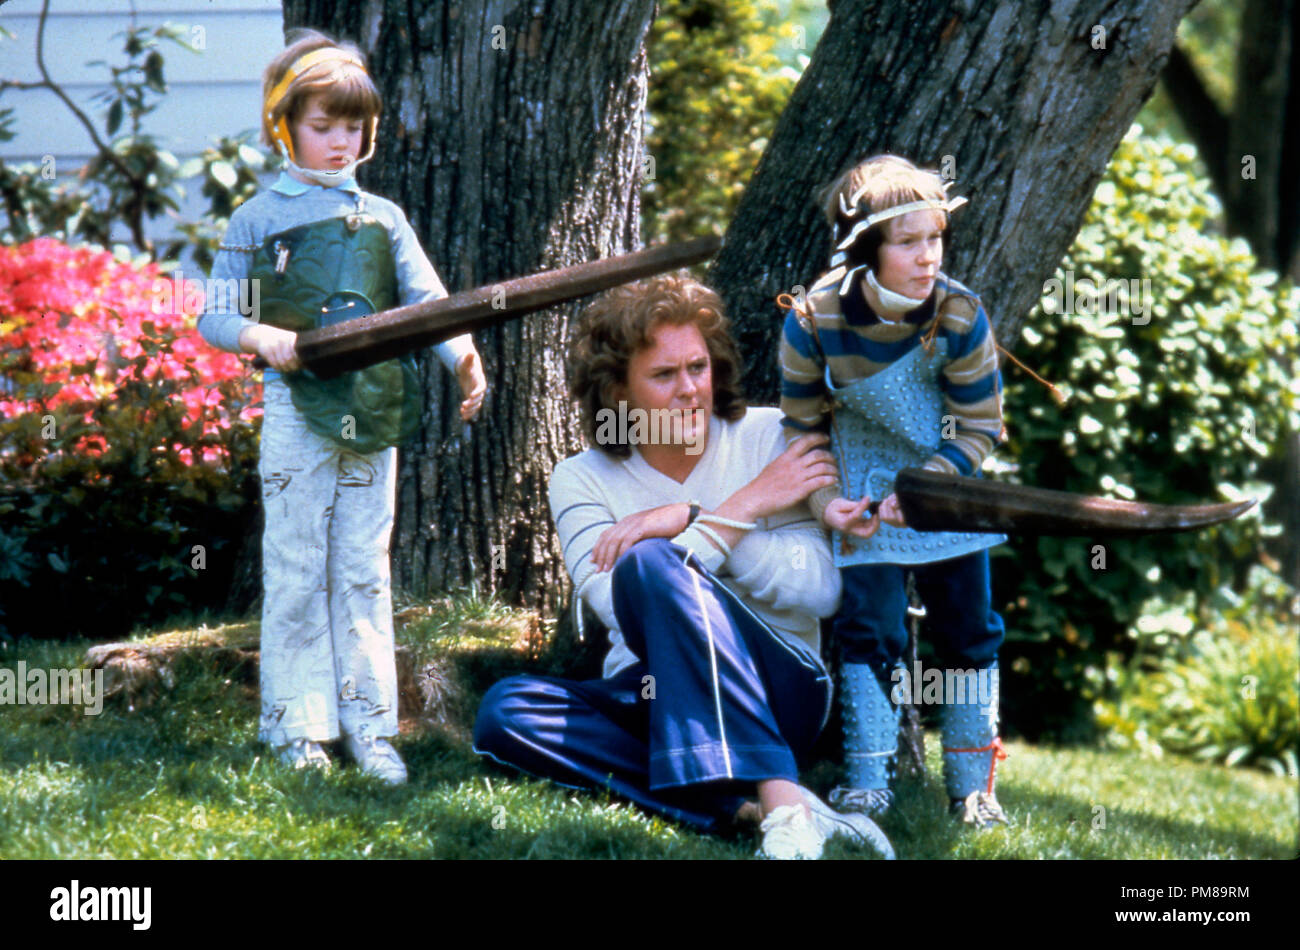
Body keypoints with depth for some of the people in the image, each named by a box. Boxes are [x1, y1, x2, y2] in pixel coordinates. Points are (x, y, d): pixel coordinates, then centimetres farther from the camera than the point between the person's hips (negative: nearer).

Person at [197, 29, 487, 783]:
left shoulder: (382, 218, 10)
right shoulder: (259, 219, 3)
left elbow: (427, 298, -2)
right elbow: (214, 317, 3)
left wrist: (462, 353, -21)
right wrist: (262, 337, -17)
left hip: (373, 413, 3)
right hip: (296, 411, -3)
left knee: (366, 572, 6)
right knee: (297, 572, 0)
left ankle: (370, 727, 10)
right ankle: (299, 729, 6)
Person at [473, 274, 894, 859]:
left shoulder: (768, 439, 0)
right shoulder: (582, 481, 3)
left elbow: (823, 589, -10)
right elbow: (620, 607, -15)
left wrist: (692, 521, -16)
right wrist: (746, 507, -14)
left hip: (777, 692, -3)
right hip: (649, 701, 3)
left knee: (651, 563, -30)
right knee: (505, 711, -26)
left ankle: (783, 805, -44)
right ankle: (742, 808, -34)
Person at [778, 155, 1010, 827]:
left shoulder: (960, 317, -21)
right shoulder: (814, 323, -21)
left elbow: (979, 428, -12)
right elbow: (802, 425, -6)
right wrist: (824, 501, -19)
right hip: (866, 502, -1)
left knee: (968, 634, 6)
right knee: (867, 630, -5)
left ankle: (972, 783, 17)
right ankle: (867, 782, 4)